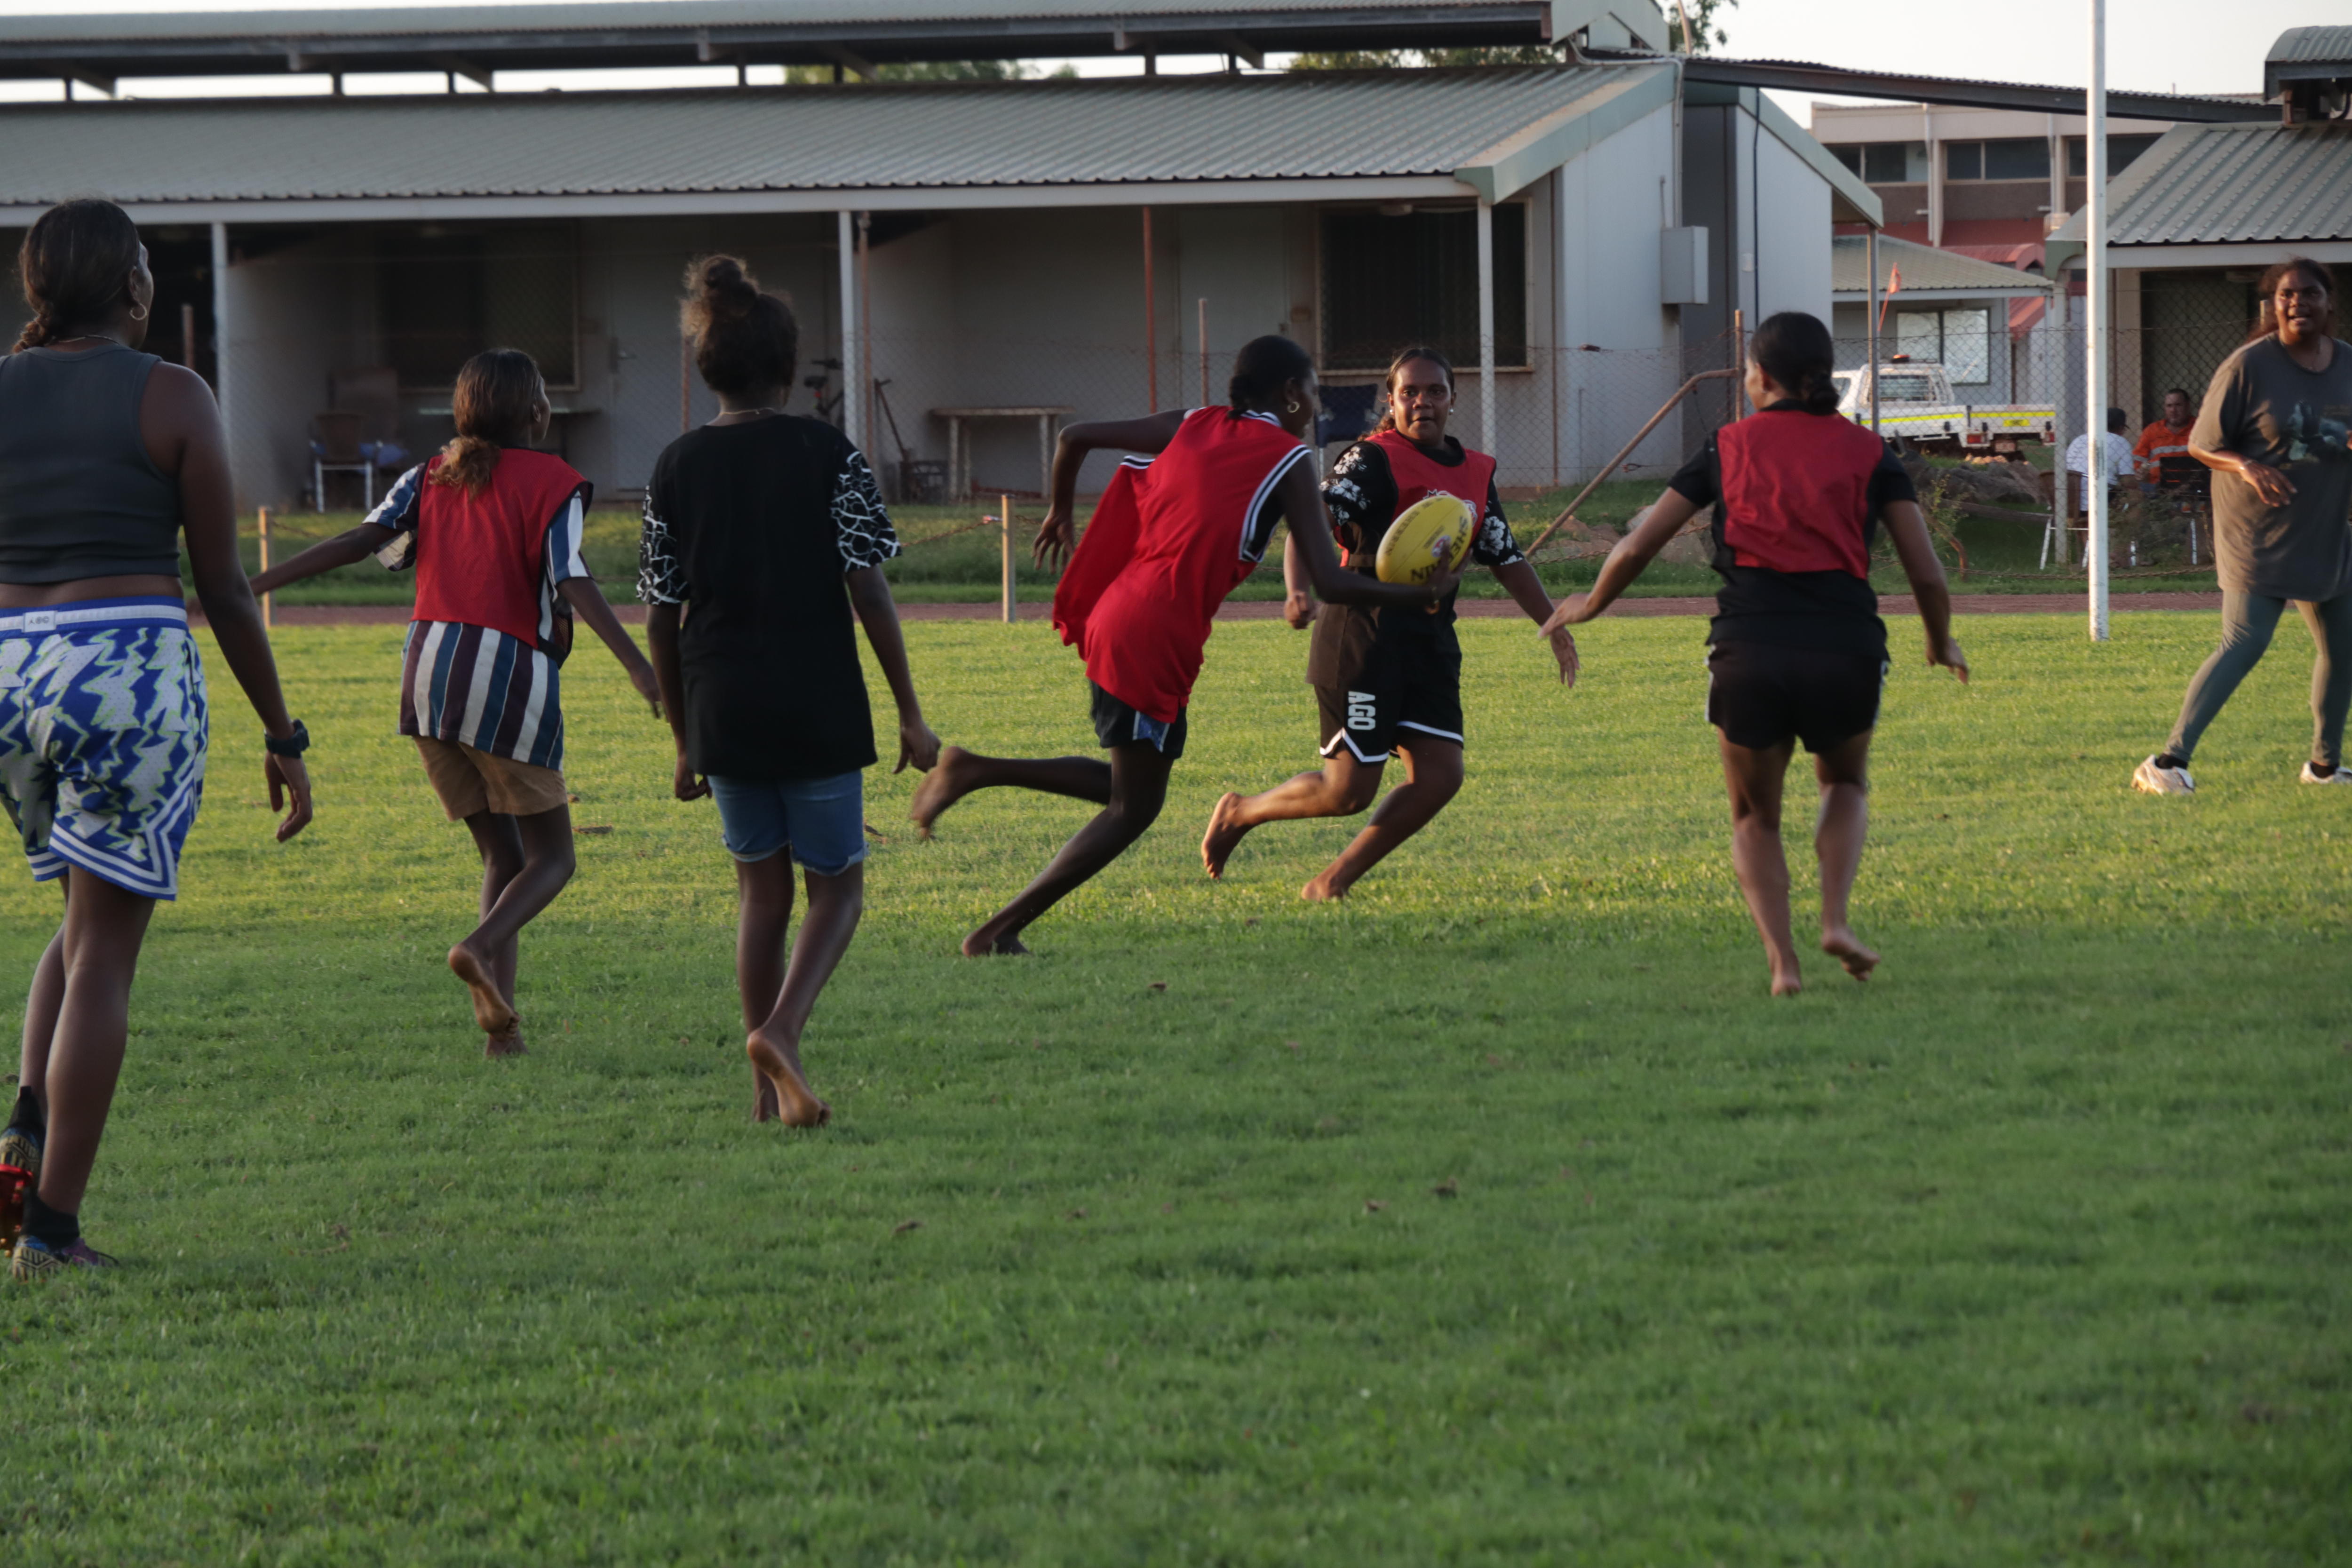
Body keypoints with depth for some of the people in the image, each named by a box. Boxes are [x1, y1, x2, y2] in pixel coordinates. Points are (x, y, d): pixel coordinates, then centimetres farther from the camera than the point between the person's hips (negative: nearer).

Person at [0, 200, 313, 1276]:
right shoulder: (174, 399, -3)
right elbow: (224, 585, -3)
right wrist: (283, 736, 5)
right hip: (132, 681, -4)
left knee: (99, 912, 26)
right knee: (106, 953, 2)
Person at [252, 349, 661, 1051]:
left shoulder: (431, 477, 14)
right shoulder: (553, 483, 0)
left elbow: (360, 541, 0)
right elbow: (573, 583, -14)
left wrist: (256, 585, 0)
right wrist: (639, 667, -21)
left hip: (429, 673, 5)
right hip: (512, 676, -5)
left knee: (503, 854, 16)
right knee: (552, 857, 7)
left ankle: (499, 1015, 0)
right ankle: (484, 944, -24)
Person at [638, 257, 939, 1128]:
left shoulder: (678, 466, 3)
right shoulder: (827, 454, -5)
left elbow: (660, 621, 5)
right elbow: (868, 589, -9)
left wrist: (684, 742, 14)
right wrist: (909, 712, -2)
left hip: (723, 716, 3)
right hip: (820, 709, -3)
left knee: (762, 892, 15)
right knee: (838, 887, 10)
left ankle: (768, 1089, 12)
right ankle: (781, 1030, -16)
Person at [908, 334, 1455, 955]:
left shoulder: (1194, 427, 15)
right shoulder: (1289, 460, -3)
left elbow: (1076, 437, 17)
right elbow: (1331, 583, -10)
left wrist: (1060, 514, 35)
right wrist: (1424, 596, 3)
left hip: (1116, 615, 8)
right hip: (1155, 640, -8)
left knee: (1131, 785, 22)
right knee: (1134, 808, 3)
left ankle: (975, 770, 11)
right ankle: (998, 933, 1)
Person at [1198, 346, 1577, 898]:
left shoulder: (1477, 474, 13)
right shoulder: (1374, 460, -9)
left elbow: (1507, 559, 24)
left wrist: (1555, 626, 21)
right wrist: (1299, 592, -38)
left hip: (1431, 640, 7)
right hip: (1366, 634, -7)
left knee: (1441, 776, -7)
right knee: (1350, 790, -8)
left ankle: (1334, 881, 6)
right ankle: (1240, 813, 19)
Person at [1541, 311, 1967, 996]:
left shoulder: (1730, 447, 10)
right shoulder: (1867, 453, 9)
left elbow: (1636, 548, 11)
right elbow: (1927, 574, 4)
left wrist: (1590, 605, 30)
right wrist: (1941, 643, 24)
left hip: (1751, 653, 0)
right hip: (1847, 650, 1)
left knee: (1755, 818, 20)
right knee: (1846, 785, 30)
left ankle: (1782, 961, 1)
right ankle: (1836, 920, 7)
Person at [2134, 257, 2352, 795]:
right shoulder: (2248, 367, -12)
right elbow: (2202, 445, -8)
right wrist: (2248, 467, -27)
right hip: (2259, 534, -6)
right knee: (2245, 642, -18)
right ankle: (2169, 761, -17)